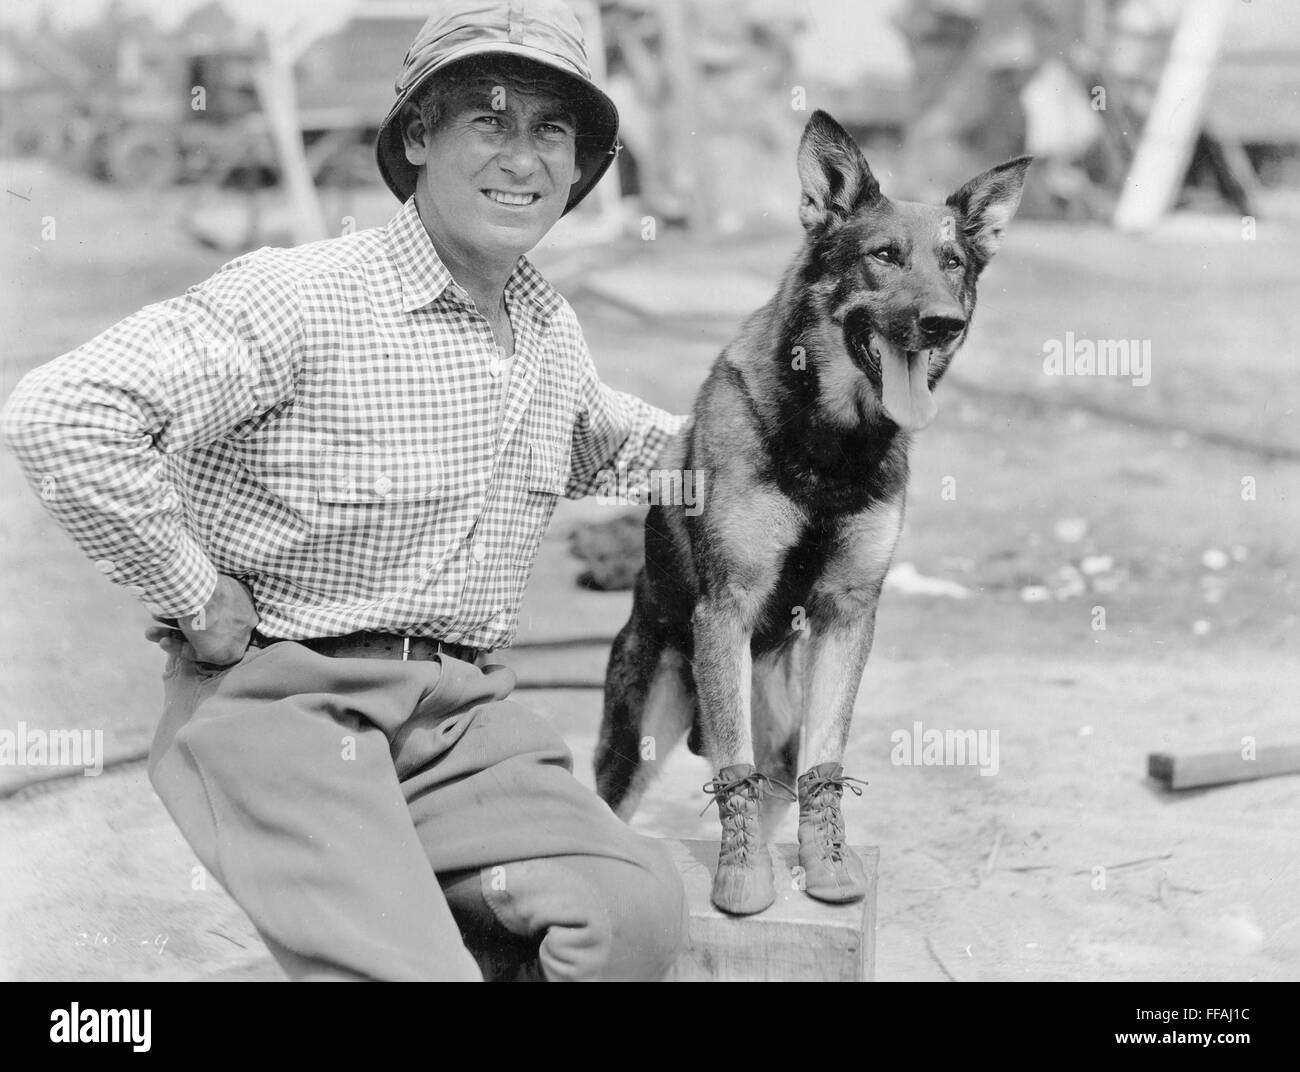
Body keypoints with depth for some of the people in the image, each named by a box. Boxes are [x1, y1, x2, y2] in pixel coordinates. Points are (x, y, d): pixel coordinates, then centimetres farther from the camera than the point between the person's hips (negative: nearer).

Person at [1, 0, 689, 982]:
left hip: (462, 710, 7)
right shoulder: (302, 300, -14)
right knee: (406, 967, -28)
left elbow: (599, 442, 35)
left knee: (642, 911, -16)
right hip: (282, 697, -7)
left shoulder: (551, 327, 11)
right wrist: (200, 599, -15)